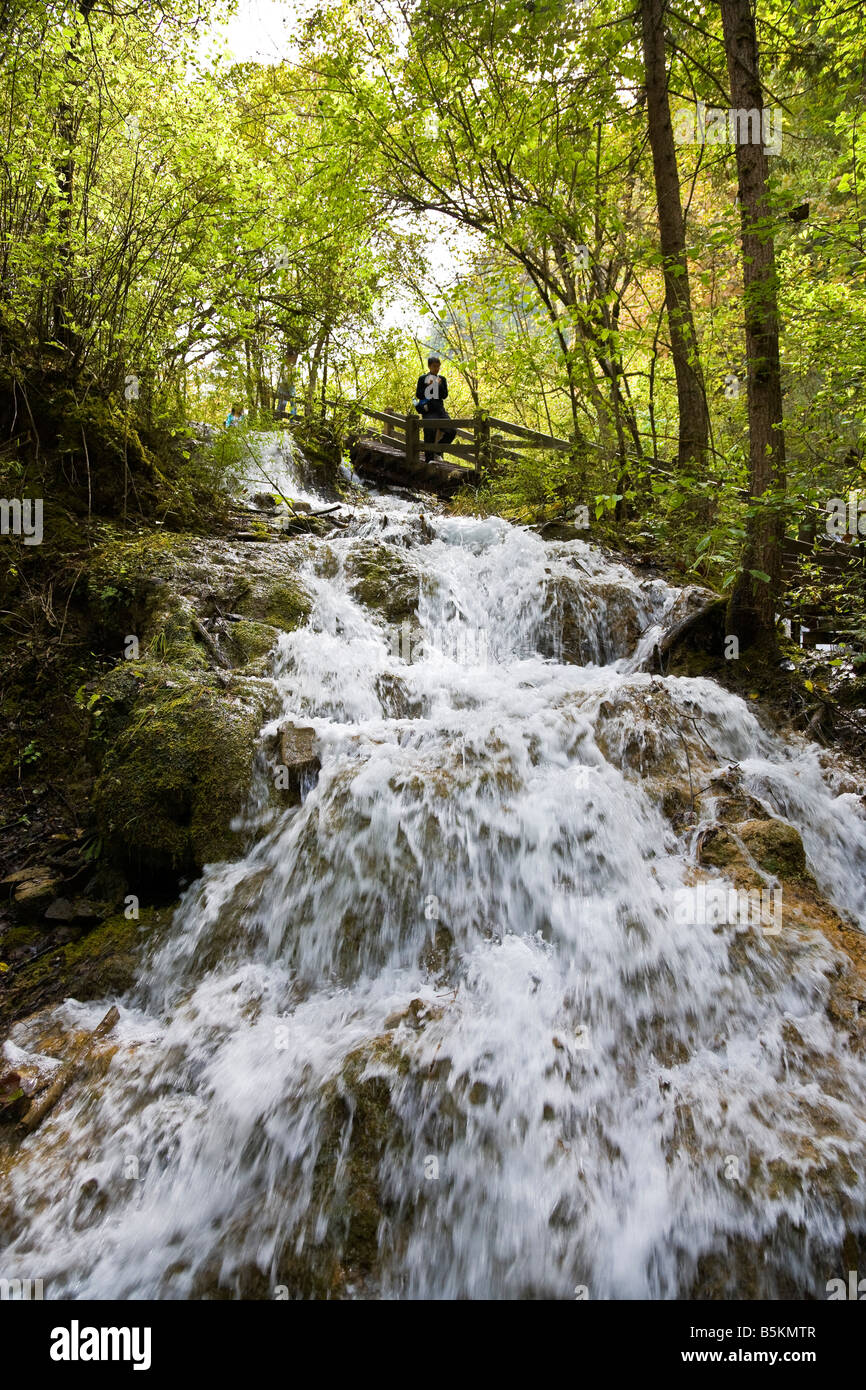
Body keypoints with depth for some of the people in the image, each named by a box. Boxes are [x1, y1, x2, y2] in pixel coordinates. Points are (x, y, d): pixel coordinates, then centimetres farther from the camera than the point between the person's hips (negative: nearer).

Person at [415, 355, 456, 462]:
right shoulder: (422, 379, 6)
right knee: (430, 433, -15)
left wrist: (440, 385, -8)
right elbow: (418, 395, 0)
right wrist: (427, 385, -12)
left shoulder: (442, 379, 14)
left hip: (440, 409, 4)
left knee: (452, 431, -8)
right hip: (428, 410, -4)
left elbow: (445, 396, 7)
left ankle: (437, 451, 7)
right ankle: (428, 459, -5)